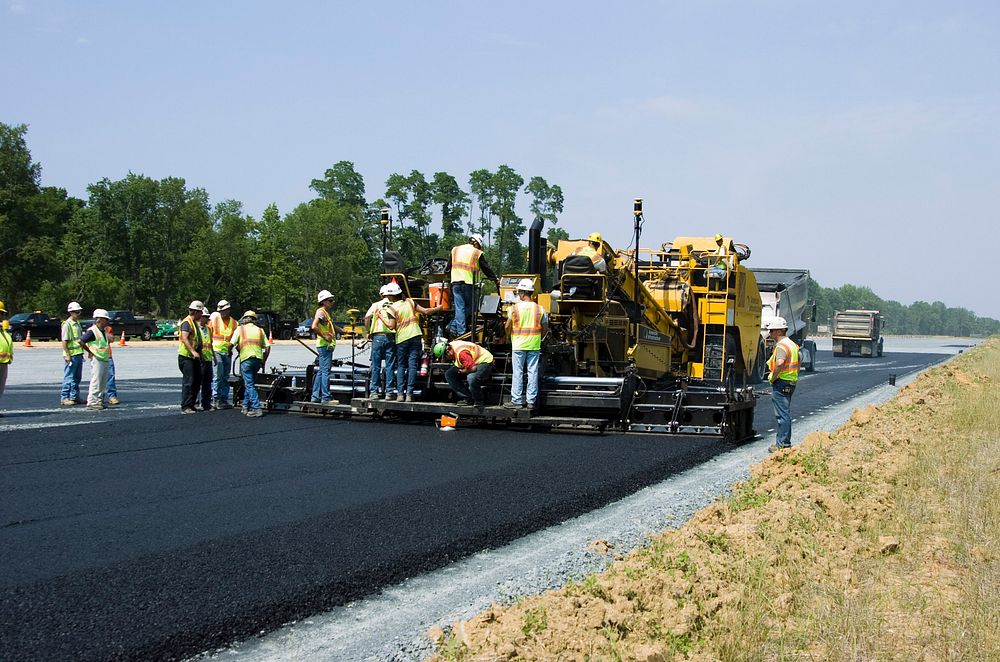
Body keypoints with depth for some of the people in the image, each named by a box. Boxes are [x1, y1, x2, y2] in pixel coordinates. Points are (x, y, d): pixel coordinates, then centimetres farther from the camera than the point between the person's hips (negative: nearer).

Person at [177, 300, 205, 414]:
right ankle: (185, 407, -9)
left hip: (194, 357, 10)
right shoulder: (187, 322, -13)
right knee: (188, 382, -11)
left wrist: (199, 352, 26)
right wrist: (193, 352, -34)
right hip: (186, 357, -10)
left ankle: (191, 405, 18)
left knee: (197, 381, 11)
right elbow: (184, 338, -26)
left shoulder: (194, 323, 20)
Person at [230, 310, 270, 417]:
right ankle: (246, 406, 23)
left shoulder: (240, 329, 7)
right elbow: (267, 346, 9)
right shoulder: (260, 330, 17)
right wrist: (264, 361, 18)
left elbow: (232, 344, -1)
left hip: (246, 358, -4)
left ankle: (257, 408, -14)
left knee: (249, 385, -5)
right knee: (249, 383, 20)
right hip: (258, 359, 4)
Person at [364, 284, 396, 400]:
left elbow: (367, 317, -7)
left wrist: (369, 331, 4)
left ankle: (374, 391, 5)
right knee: (390, 366, 3)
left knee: (376, 366, 5)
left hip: (377, 337, 0)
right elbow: (393, 325, -6)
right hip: (390, 337, 0)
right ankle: (389, 392, 1)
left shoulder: (376, 305, 5)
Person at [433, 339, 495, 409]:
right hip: (473, 363, 10)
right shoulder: (451, 346, -3)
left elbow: (472, 368, -35)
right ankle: (468, 398, -1)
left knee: (471, 378, -40)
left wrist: (463, 371, -17)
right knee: (448, 374, -1)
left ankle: (479, 401, -13)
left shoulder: (461, 352, -32)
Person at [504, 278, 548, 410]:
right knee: (533, 373, 6)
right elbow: (545, 328, 6)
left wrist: (509, 335, 17)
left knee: (518, 373, 4)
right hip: (534, 346, 2)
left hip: (519, 345, -2)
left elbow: (508, 327, -3)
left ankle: (516, 401, 6)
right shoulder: (540, 309, 1)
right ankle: (531, 401, 9)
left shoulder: (515, 308, -7)